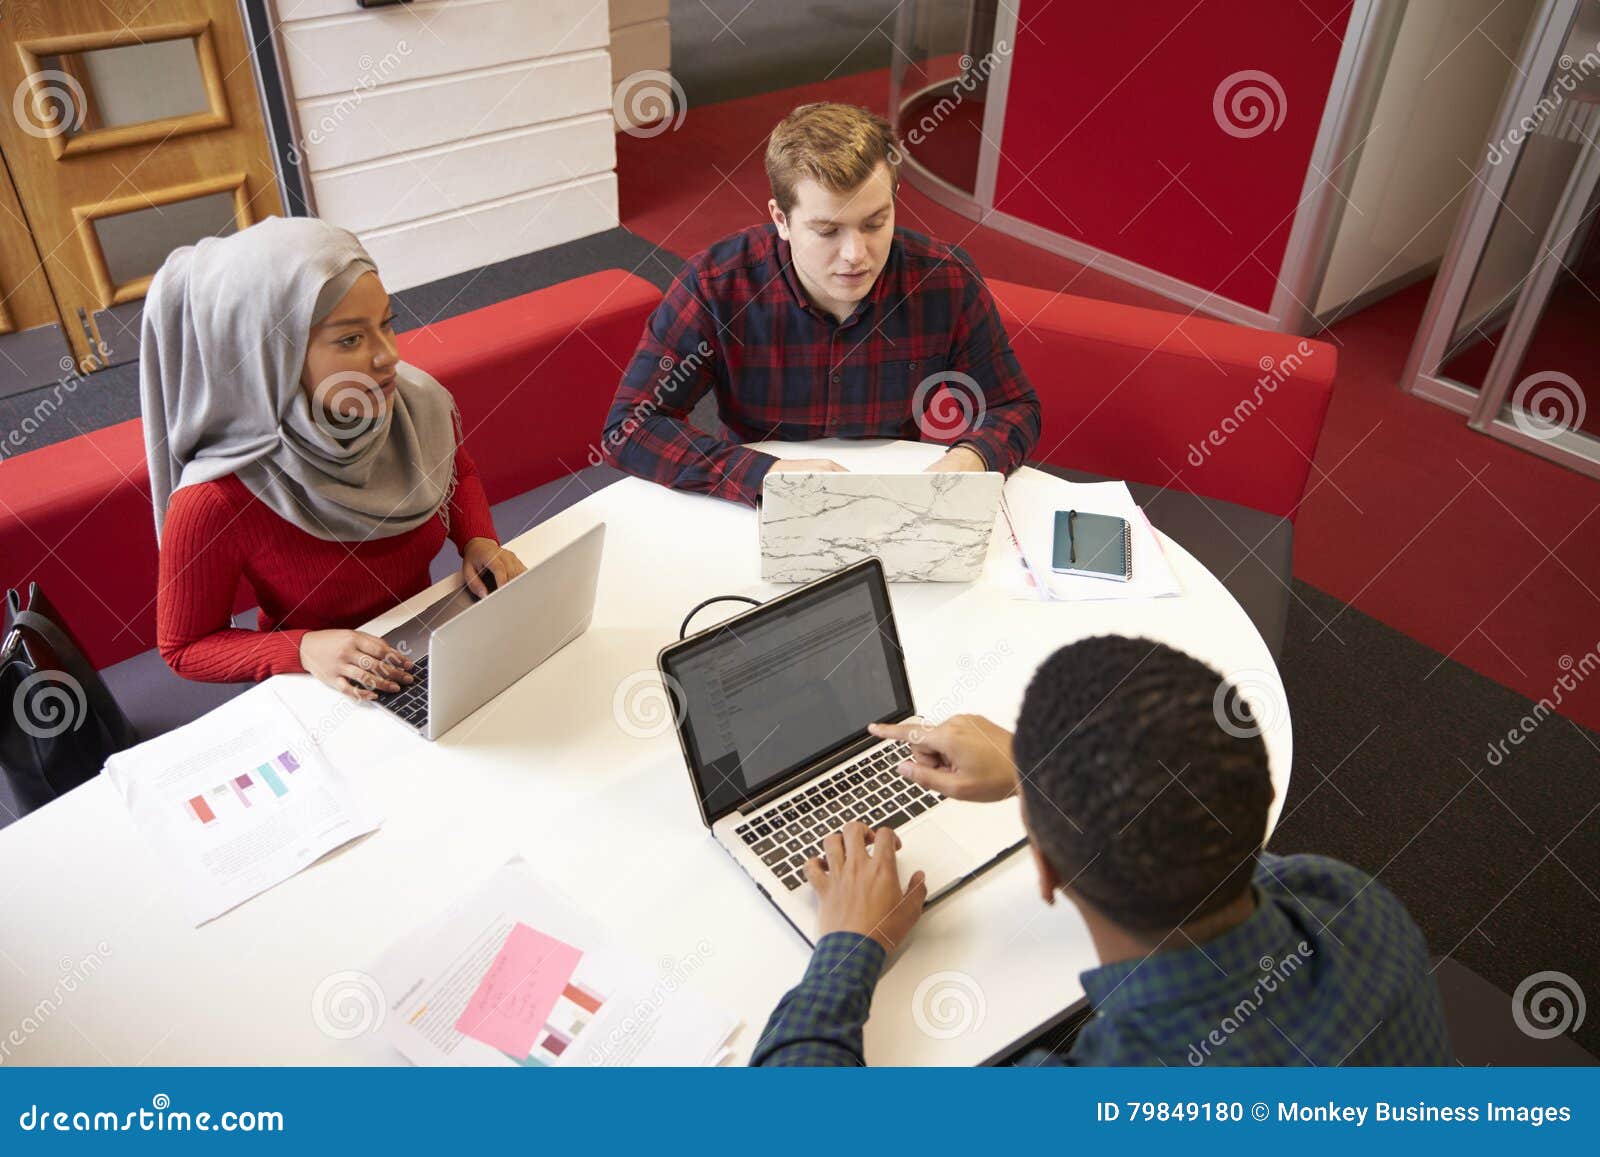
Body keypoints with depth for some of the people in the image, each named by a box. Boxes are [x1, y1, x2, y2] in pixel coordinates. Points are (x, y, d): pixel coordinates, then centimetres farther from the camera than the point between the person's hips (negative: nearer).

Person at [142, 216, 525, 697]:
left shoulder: (419, 404, -13)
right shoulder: (214, 504, -26)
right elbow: (185, 647, -9)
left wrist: (478, 540, -8)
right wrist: (306, 648, -25)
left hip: (431, 650, 4)